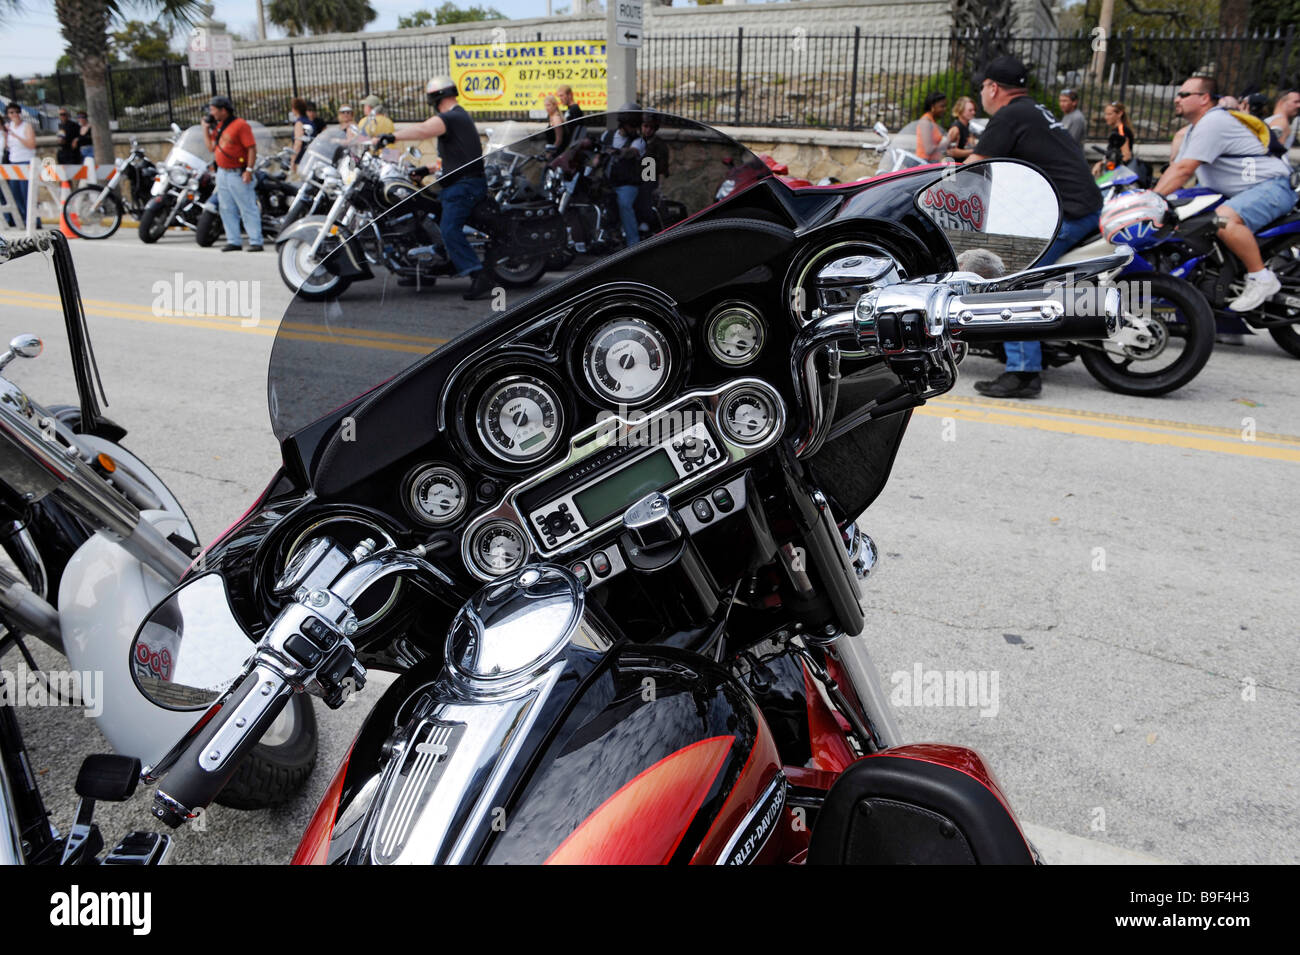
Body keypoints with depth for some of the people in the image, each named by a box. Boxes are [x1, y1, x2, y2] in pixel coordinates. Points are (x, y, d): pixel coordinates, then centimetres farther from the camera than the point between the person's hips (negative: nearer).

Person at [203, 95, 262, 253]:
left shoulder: (240, 125, -10)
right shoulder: (218, 126, 15)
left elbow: (252, 148, -15)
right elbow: (212, 148, 20)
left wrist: (249, 170, -21)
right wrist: (206, 130, 12)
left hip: (237, 174, -9)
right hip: (222, 173, 9)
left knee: (248, 209, -7)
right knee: (227, 210, 9)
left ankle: (255, 241, -6)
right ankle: (233, 241, 13)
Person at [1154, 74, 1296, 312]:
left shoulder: (1213, 122, -17)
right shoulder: (1194, 129, 17)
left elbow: (1184, 170, -25)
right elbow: (1175, 168, 15)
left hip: (1271, 185, -11)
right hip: (1239, 192, 11)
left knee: (1224, 219, -37)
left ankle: (1262, 278, -24)